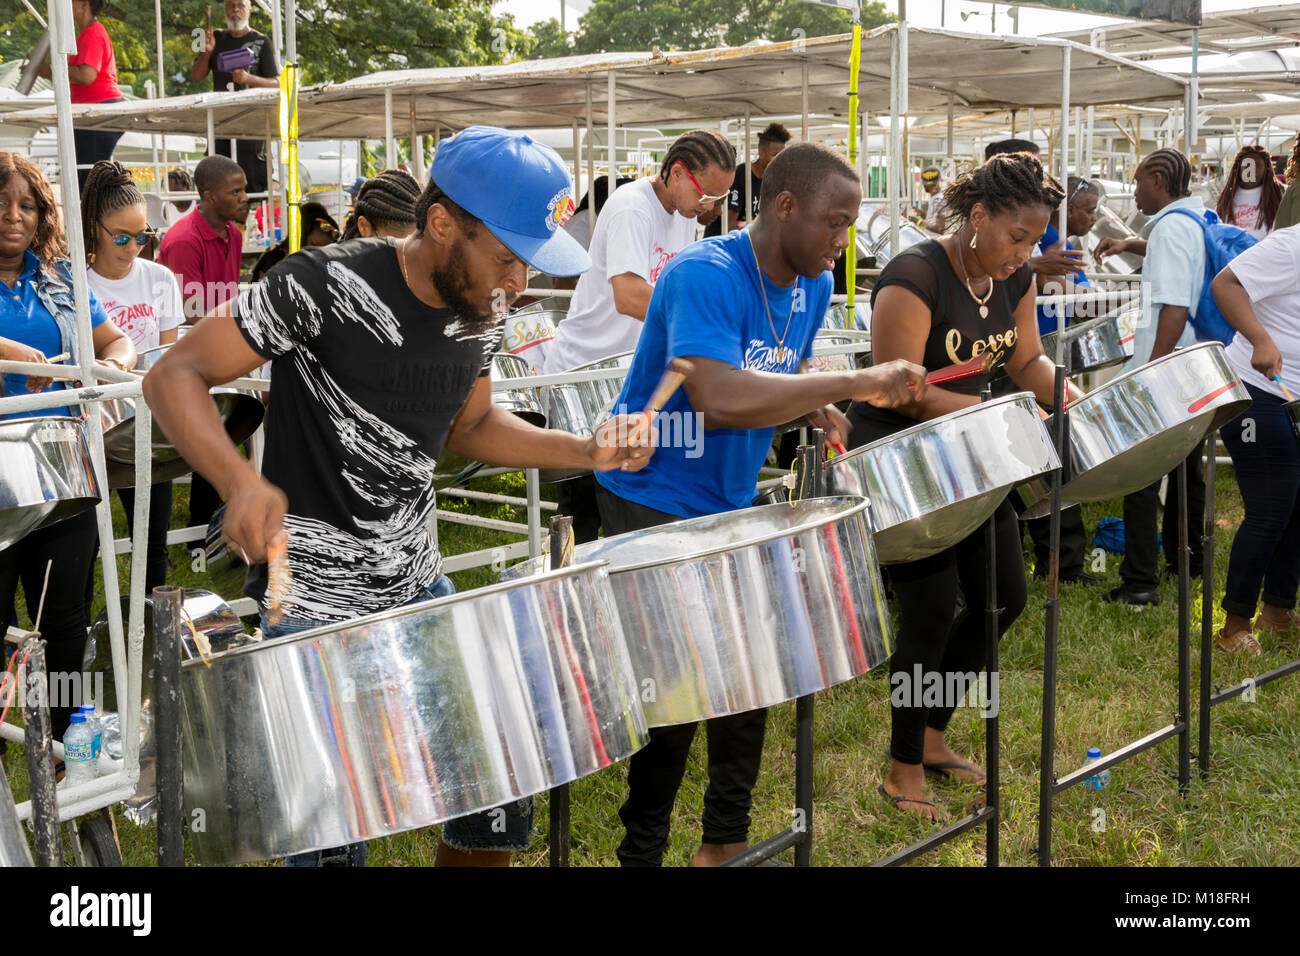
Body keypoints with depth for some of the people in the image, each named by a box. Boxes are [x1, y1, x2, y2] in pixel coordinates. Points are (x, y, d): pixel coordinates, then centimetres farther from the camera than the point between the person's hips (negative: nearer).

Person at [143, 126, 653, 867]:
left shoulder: (483, 311, 0)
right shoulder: (329, 284, -20)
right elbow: (175, 377, -17)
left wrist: (587, 452, 1)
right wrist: (242, 483, -34)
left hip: (420, 584, 7)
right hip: (315, 599, -6)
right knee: (336, 833, -1)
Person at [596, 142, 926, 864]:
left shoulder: (813, 287, 2)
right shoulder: (703, 277, -25)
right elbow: (721, 398, -39)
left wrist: (817, 409, -4)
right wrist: (855, 383, -35)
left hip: (734, 502, 8)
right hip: (655, 500, -8)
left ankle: (725, 840, 31)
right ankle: (642, 851, 13)